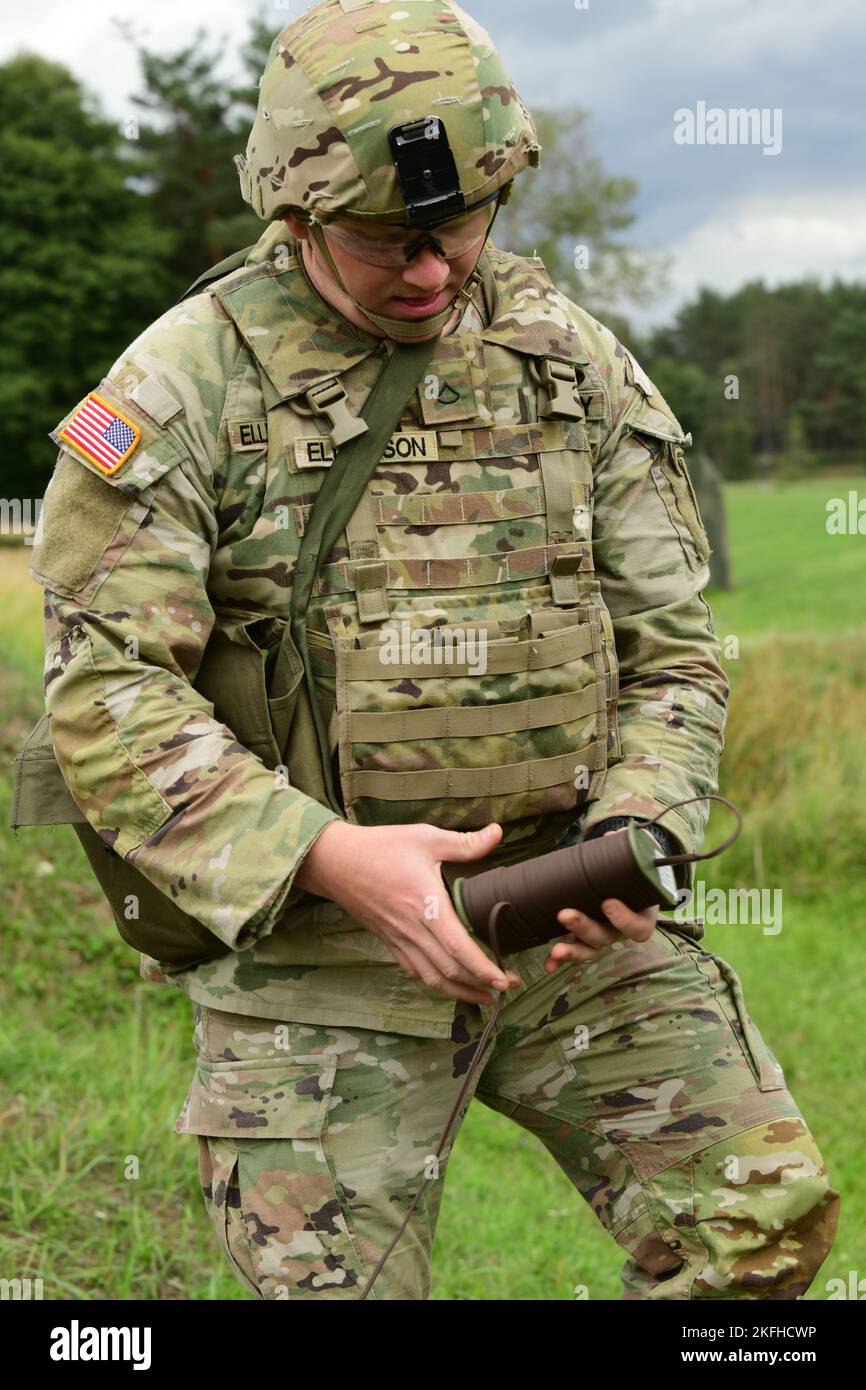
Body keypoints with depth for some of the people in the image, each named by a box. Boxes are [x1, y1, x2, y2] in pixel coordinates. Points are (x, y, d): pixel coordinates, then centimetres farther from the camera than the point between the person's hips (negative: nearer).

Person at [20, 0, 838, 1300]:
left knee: (763, 1214, -8)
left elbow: (670, 649, 9)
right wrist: (330, 856, -23)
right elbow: (106, 695, -13)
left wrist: (633, 842, -10)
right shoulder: (189, 383, -7)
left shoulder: (572, 360, 6)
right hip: (304, 939, -3)